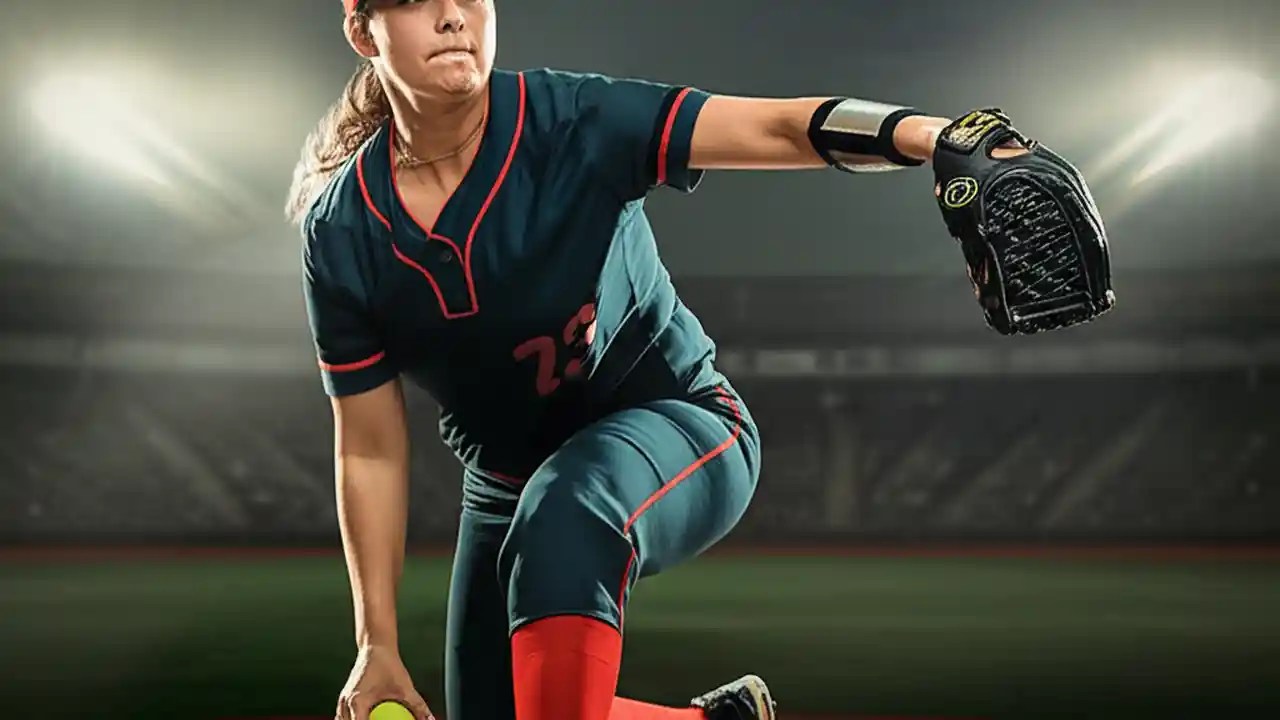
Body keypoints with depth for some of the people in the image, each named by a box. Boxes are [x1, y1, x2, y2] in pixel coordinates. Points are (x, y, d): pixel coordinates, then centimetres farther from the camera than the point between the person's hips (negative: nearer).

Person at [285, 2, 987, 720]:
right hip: (507, 490, 5)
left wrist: (928, 134, -51)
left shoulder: (573, 121, -21)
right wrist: (378, 645, -5)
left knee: (562, 521, -38)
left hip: (676, 424, -5)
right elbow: (370, 451, -5)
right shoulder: (340, 234, -12)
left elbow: (781, 128, -32)